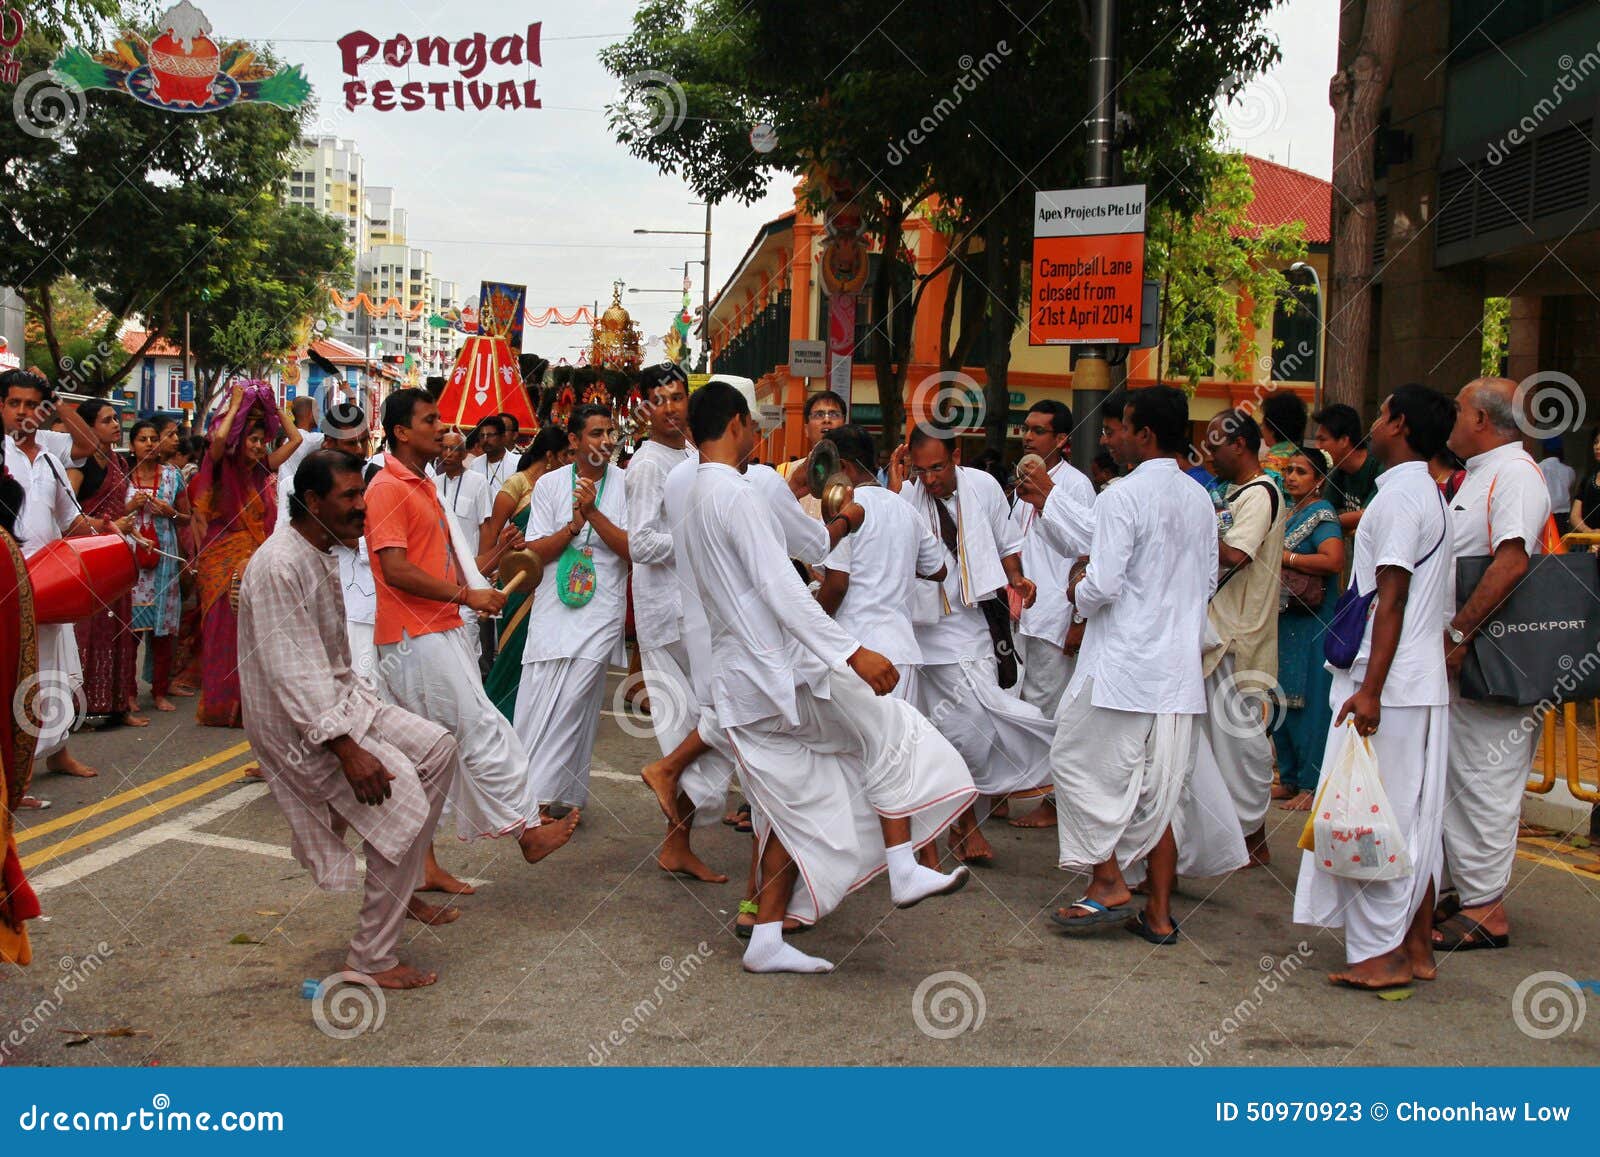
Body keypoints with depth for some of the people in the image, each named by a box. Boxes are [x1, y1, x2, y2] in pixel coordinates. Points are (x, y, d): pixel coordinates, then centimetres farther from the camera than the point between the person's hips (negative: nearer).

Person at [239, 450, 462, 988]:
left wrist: (364, 702, 17)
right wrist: (347, 747, -28)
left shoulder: (322, 553, 10)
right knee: (403, 801, -16)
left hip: (340, 697, 10)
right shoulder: (279, 566, -22)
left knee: (437, 746, 7)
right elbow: (292, 671, -27)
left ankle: (399, 888, 16)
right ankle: (371, 959, -5)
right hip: (297, 724, -10)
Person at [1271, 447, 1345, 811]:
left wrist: (1285, 557, -17)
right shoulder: (1290, 513, 17)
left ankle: (1312, 785, 1)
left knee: (1308, 700, -5)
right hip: (1283, 617, 9)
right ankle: (1290, 778, 20)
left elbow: (1334, 560, -23)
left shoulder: (1322, 514, -8)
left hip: (1311, 622, -9)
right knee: (1282, 699, 11)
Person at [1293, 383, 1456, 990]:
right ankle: (1416, 949, 19)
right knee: (1412, 820, 13)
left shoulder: (1400, 495, -13)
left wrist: (1370, 689, -22)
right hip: (1421, 686, 10)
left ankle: (1381, 954, 0)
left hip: (1390, 685, -10)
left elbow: (1391, 599, -19)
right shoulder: (1427, 493, 18)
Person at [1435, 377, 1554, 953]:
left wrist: (1458, 632, -25)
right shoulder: (1478, 475, 19)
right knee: (1460, 776, 15)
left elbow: (1512, 562, -26)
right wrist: (1450, 636, 17)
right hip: (1461, 656, 10)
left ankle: (1486, 909, 1)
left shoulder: (1515, 473, -14)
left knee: (1485, 780, -5)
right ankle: (1469, 890, 24)